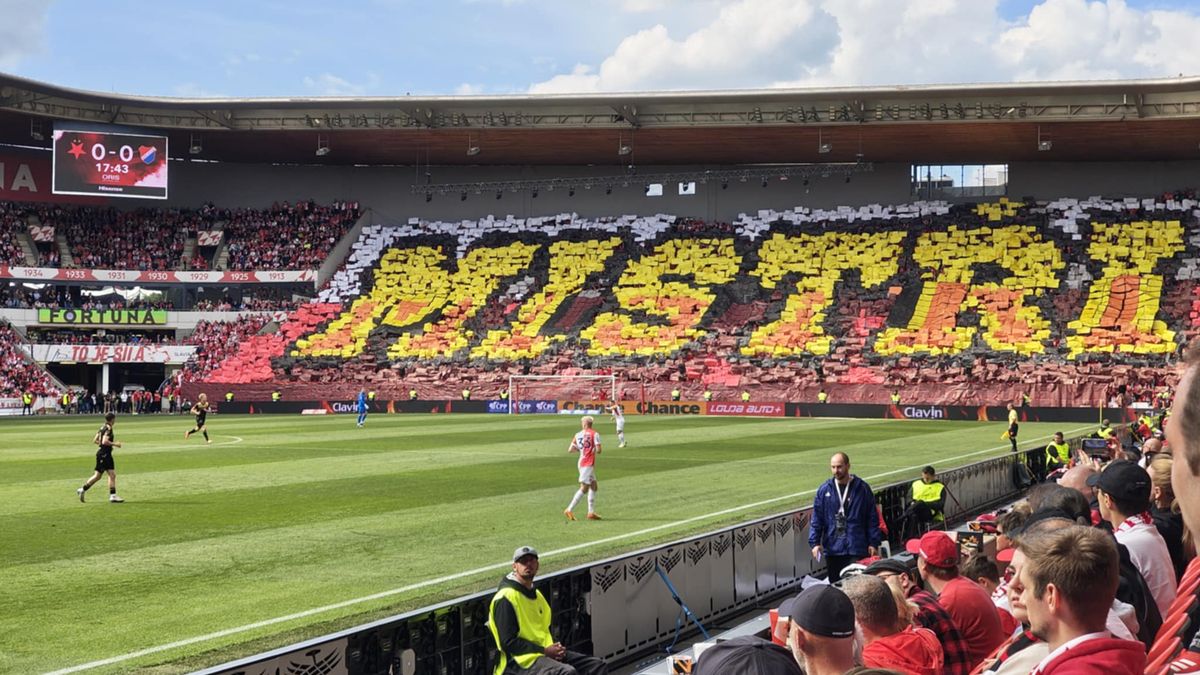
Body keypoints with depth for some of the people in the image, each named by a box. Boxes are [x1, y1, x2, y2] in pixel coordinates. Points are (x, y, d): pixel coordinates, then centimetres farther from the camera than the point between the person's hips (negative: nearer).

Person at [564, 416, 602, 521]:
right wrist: (594, 450, 6)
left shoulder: (578, 435, 7)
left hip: (581, 463, 7)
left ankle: (591, 512, 13)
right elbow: (598, 450, -16)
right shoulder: (594, 434, -8)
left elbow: (570, 450, 4)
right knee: (584, 488, -7)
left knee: (594, 486, 15)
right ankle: (569, 510, -13)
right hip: (589, 464, -7)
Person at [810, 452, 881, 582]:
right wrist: (814, 542, -3)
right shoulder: (824, 489, 4)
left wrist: (873, 543, -1)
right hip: (832, 547, 2)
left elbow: (872, 518, 3)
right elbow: (816, 519, 5)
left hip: (857, 548, -2)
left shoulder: (862, 488, 0)